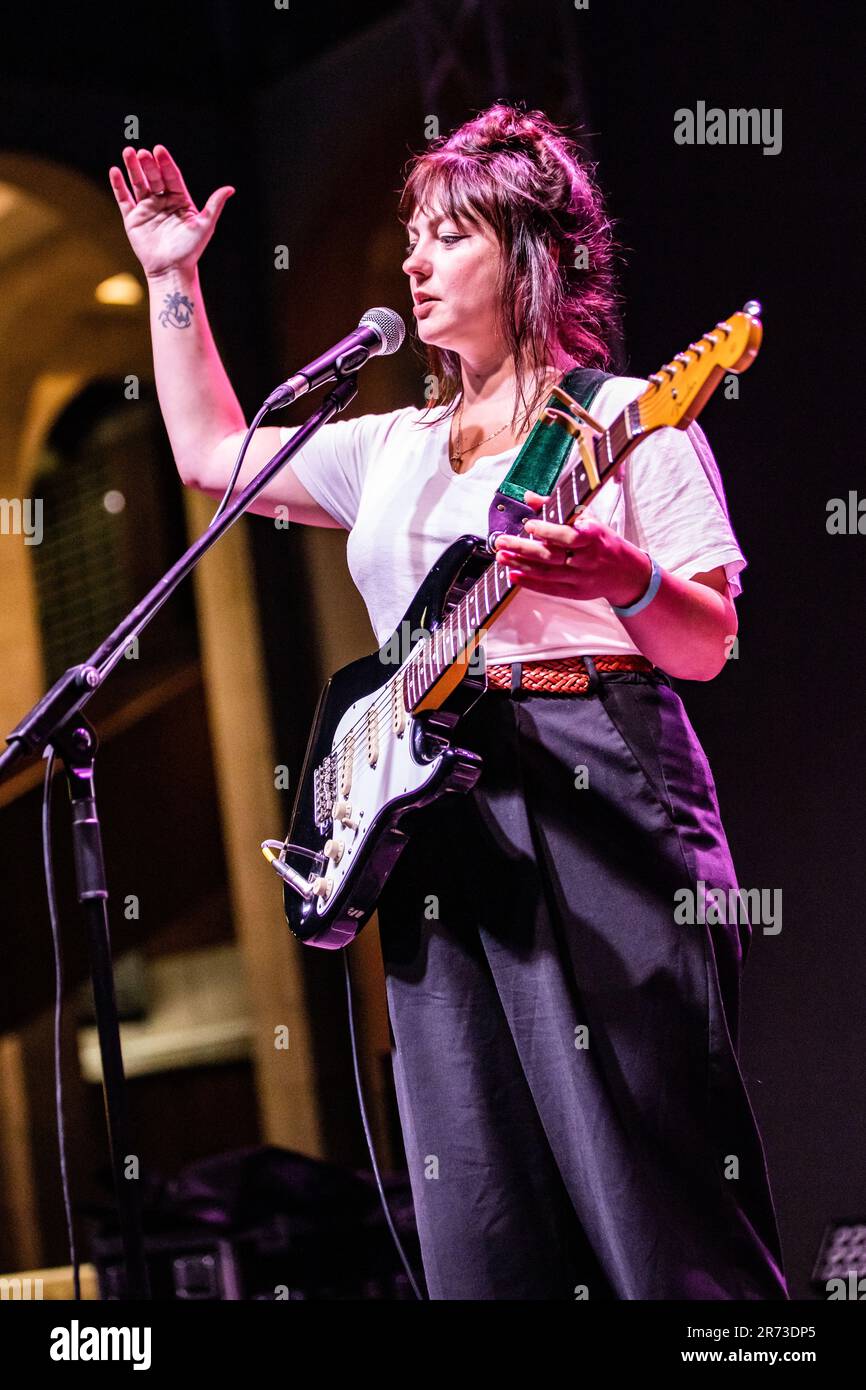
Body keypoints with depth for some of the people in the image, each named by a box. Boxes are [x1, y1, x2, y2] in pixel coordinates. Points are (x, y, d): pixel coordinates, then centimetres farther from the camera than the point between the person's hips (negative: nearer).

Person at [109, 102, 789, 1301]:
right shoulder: (395, 448, 22)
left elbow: (710, 644, -4)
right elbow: (211, 451, 32)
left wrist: (623, 579, -24)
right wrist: (173, 278, 30)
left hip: (598, 798, -6)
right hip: (430, 815, 6)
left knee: (658, 1196, -11)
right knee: (483, 1223, 2)